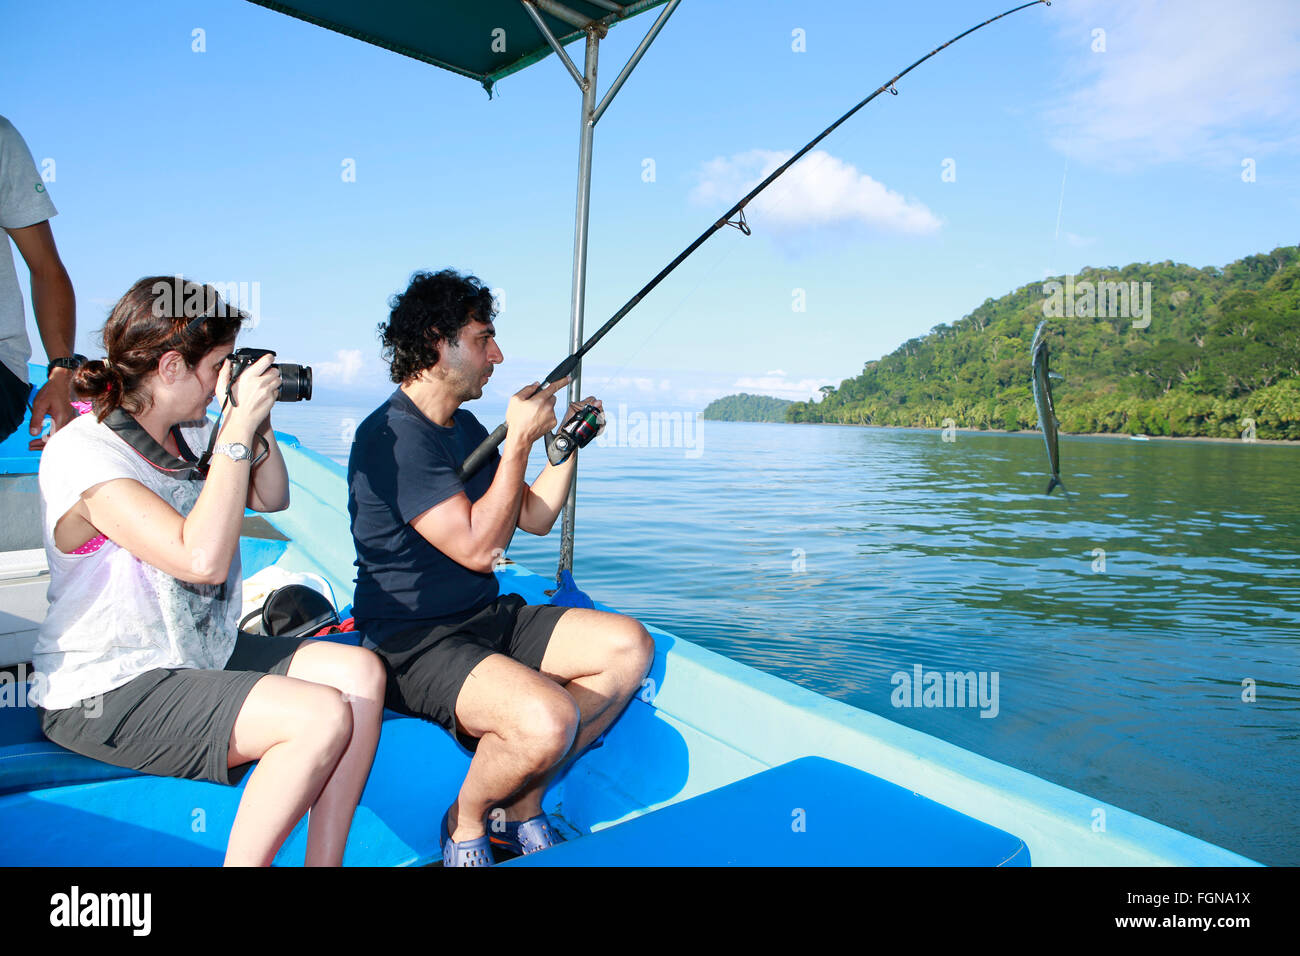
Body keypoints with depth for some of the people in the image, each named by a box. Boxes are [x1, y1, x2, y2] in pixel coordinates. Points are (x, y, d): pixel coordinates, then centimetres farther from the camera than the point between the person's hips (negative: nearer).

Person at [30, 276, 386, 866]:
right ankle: (245, 860, -6)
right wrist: (238, 427, -26)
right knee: (323, 715, -25)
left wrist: (258, 421, -1)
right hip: (106, 690, -8)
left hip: (200, 654, 8)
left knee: (361, 672, -10)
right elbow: (203, 558, -32)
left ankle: (324, 862, -3)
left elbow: (272, 499, 17)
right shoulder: (82, 453, -20)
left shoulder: (186, 435, 4)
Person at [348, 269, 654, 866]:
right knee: (548, 721, -32)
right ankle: (464, 822, 2)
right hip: (413, 641, -9)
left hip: (487, 617, 9)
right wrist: (519, 439, -17)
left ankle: (521, 807, 6)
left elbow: (535, 518, 18)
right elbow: (478, 547, -22)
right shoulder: (392, 435, -17)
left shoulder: (464, 426, 13)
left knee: (629, 645, -4)